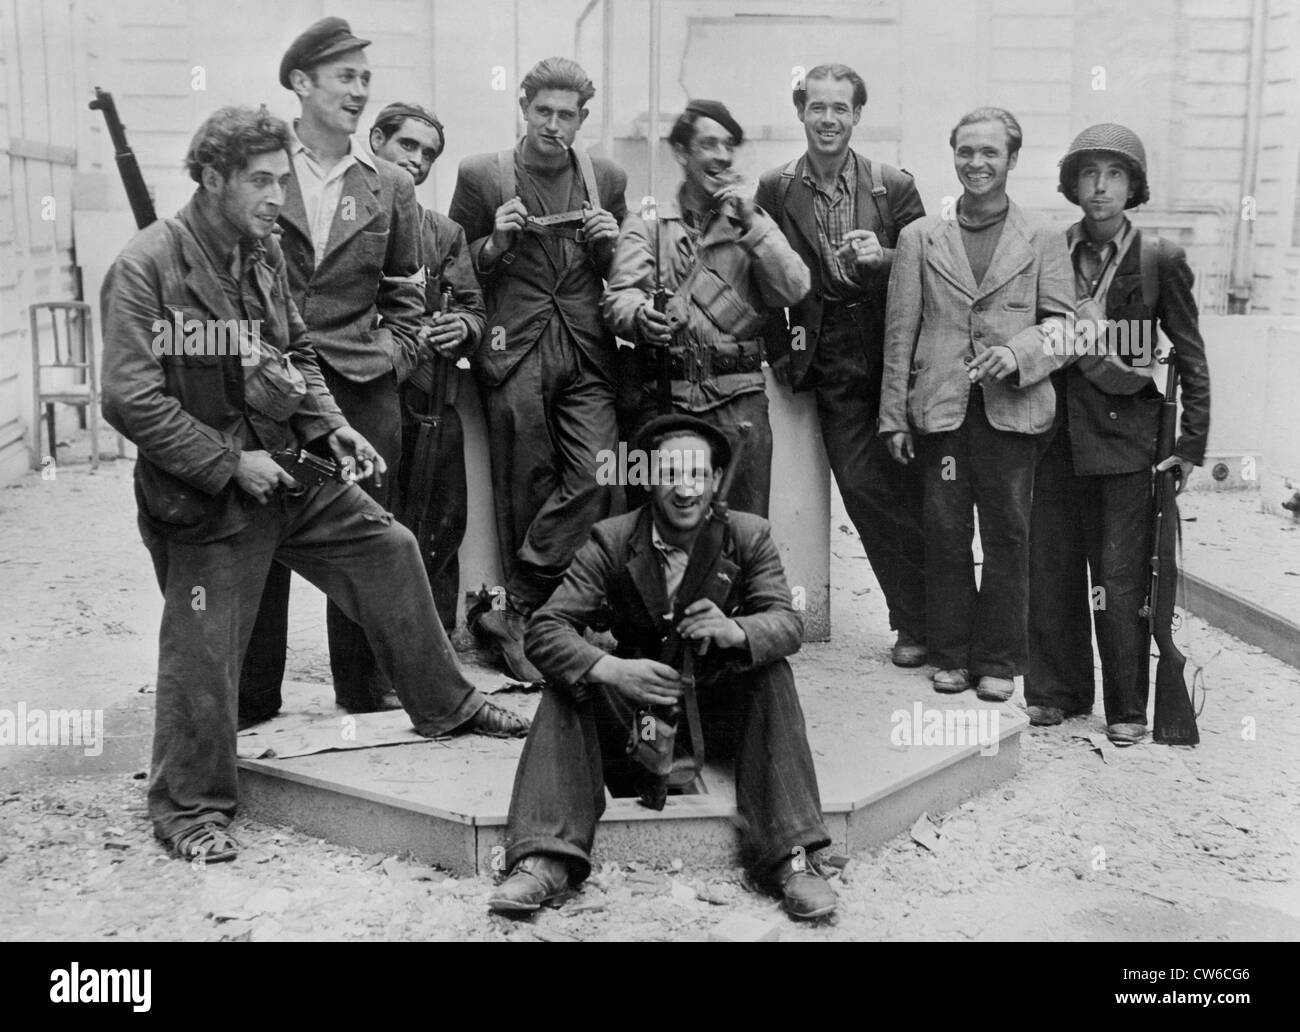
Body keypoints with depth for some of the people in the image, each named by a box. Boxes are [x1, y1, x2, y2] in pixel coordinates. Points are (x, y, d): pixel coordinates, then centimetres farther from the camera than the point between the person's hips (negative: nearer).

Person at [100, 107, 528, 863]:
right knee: (203, 648, 2)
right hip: (204, 489, -7)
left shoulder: (264, 251, 4)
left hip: (288, 463, 7)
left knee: (389, 549, 11)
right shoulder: (147, 267, -18)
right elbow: (131, 400, -22)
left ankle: (444, 704, 29)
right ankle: (190, 807, 21)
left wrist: (331, 426, 0)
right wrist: (231, 462, -21)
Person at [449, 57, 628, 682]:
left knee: (594, 478, -12)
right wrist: (494, 242, -10)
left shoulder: (607, 179, 14)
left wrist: (611, 243, -2)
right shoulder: (481, 176, 6)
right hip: (514, 353, -2)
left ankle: (515, 611, -1)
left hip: (587, 354, 2)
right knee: (526, 489, 1)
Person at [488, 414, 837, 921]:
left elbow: (788, 623, -18)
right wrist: (611, 669, -40)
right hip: (635, 702, 0)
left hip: (719, 706, 0)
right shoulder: (611, 541, -10)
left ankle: (791, 857, -29)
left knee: (772, 673, -27)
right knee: (567, 684, -25)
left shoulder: (750, 536, -6)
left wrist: (732, 631, -43)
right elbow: (545, 628, -19)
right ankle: (546, 860, -32)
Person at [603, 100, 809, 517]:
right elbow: (620, 294, -3)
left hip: (737, 398, 1)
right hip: (660, 394, -1)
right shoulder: (646, 222, 12)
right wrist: (640, 315, -26)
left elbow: (793, 290, 2)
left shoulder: (752, 222, 16)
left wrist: (751, 224, -6)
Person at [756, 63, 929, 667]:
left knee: (906, 487, 1)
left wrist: (883, 257, -16)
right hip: (830, 362, 1)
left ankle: (926, 616, 19)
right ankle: (914, 620, 11)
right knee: (859, 483, -2)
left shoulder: (894, 187, 2)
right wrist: (783, 351, 0)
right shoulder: (774, 190, 4)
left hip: (892, 356, -1)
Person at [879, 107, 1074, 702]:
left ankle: (999, 660, 15)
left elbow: (1062, 323, 5)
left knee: (1007, 535, 3)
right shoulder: (919, 237, 10)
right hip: (940, 408, 1)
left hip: (1014, 407, 0)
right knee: (945, 534, 5)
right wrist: (894, 416, 4)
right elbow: (899, 333, 8)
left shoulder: (1043, 240, 8)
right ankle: (950, 654, 18)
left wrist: (1019, 352, -15)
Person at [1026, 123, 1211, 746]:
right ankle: (1058, 690, 23)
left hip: (1124, 436, -3)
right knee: (1050, 567, 8)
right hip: (1058, 433, 3)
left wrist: (1192, 443, -2)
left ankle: (1127, 707, 13)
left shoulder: (1159, 260, -1)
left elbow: (1190, 357, 2)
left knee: (1121, 577, -1)